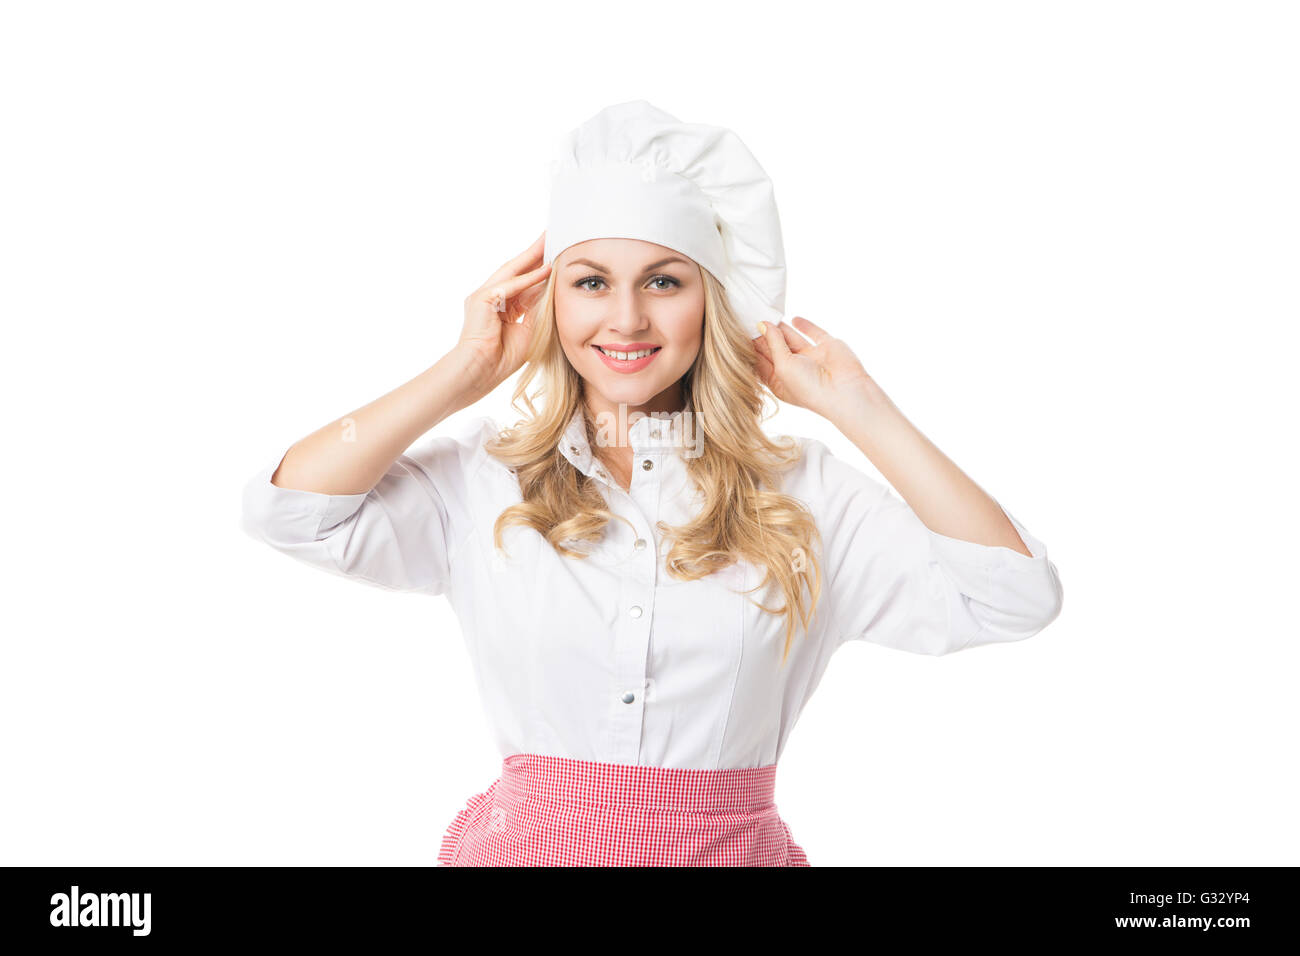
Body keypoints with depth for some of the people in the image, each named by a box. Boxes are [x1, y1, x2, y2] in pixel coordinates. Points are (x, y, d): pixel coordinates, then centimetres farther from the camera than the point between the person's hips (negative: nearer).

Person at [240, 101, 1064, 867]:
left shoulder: (800, 492, 0)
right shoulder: (484, 479, 1)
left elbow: (1016, 596, -8)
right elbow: (285, 509, -11)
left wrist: (857, 406, -6)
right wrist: (465, 375, -6)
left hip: (733, 847, 0)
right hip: (526, 845, 0)